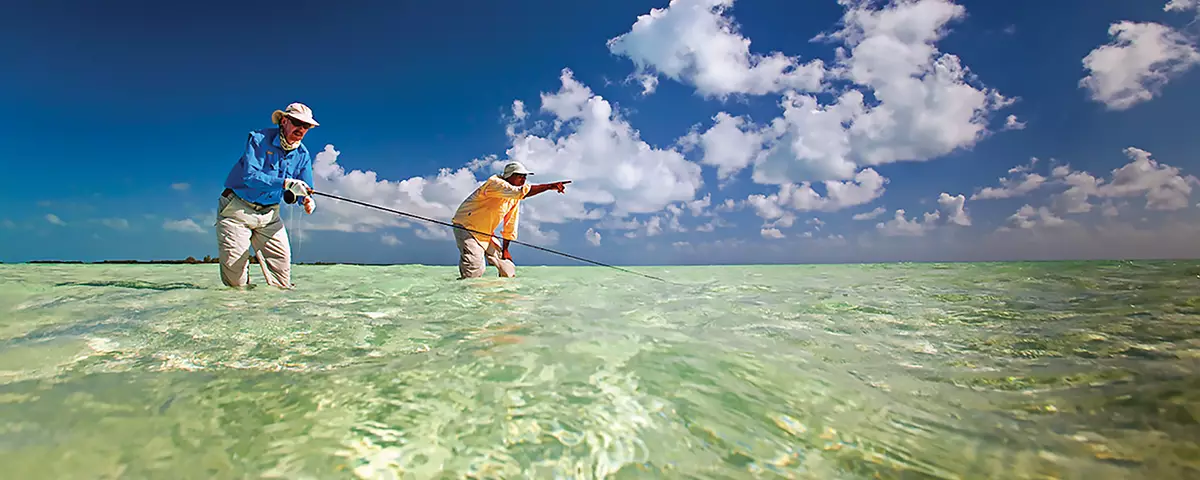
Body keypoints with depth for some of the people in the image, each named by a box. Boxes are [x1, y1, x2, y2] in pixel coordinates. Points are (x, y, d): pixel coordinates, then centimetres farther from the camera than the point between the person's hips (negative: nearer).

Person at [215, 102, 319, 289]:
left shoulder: (302, 154, 0)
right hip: (238, 209, -4)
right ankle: (238, 293, 23)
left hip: (269, 214, 4)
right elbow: (250, 176, -28)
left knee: (282, 262, -4)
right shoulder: (259, 139, -15)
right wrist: (286, 183, -40)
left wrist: (307, 200, -22)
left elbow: (305, 189, 2)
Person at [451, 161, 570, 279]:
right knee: (474, 270, -23)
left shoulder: (515, 198, 3)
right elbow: (521, 192, -41)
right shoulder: (495, 183, -23)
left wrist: (505, 249, 10)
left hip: (486, 235, 8)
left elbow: (510, 224, 11)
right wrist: (549, 186, -41)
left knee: (508, 271, 4)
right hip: (466, 228, -8)